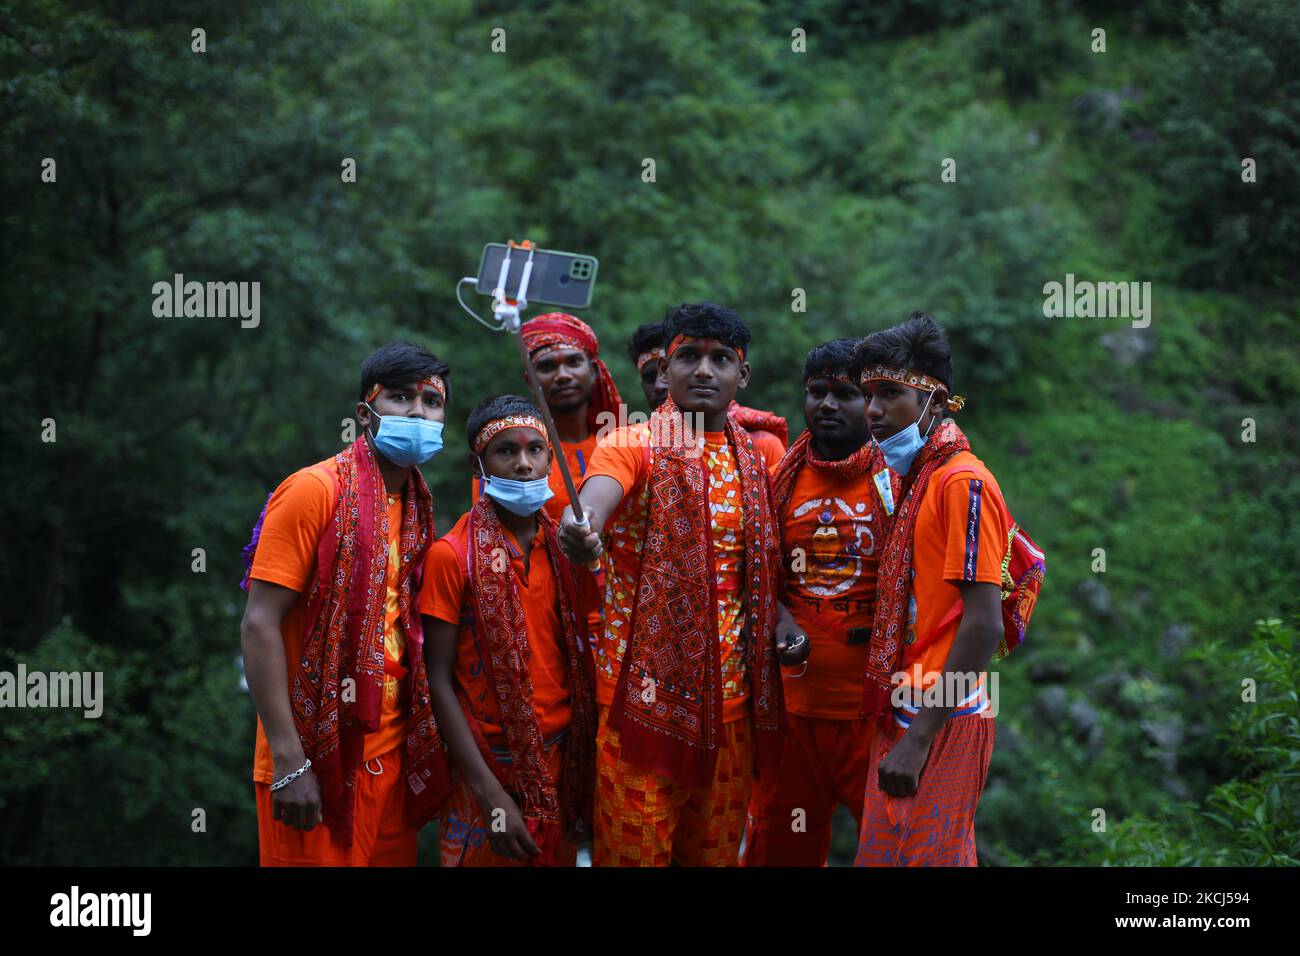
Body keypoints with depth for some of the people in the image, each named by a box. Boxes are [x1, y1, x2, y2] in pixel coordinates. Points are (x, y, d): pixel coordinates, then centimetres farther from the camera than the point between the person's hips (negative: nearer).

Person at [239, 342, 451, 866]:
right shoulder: (314, 490, -10)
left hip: (391, 754, 7)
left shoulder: (420, 507, 10)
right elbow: (259, 625, -15)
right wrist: (289, 762, -20)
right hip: (318, 754, -6)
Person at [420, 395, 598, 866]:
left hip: (562, 764, 4)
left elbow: (581, 656, 11)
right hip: (489, 767, -4)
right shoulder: (452, 555, -9)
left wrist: (586, 757, 1)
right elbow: (439, 682, -11)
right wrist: (490, 791, -17)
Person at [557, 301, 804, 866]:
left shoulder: (759, 456, 10)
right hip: (646, 688, -4)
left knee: (716, 847, 12)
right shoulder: (632, 446, -6)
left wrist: (781, 620, 3)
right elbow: (597, 496, -28)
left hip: (732, 691, 5)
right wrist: (580, 529, -51)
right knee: (635, 847, -1)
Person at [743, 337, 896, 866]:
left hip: (874, 703, -4)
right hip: (795, 698, 4)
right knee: (781, 841, 10)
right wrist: (778, 618, -3)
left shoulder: (895, 480, -4)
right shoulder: (782, 477, 8)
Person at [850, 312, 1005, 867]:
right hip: (903, 716, 9)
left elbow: (984, 625, -18)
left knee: (925, 855, -5)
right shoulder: (913, 480, 15)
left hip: (941, 726, -9)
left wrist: (919, 738, -21)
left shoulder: (963, 482, -12)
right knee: (880, 855, 11)